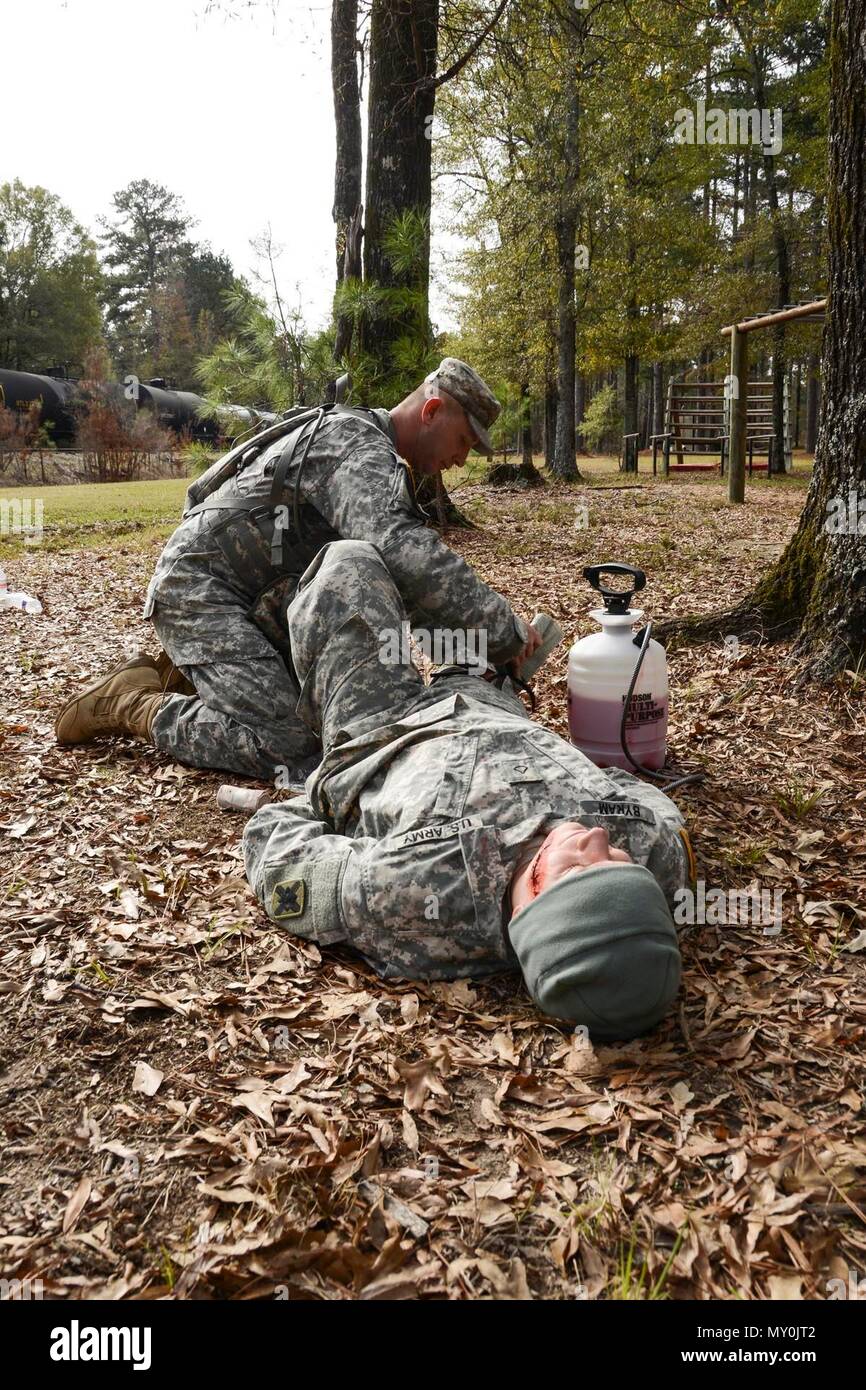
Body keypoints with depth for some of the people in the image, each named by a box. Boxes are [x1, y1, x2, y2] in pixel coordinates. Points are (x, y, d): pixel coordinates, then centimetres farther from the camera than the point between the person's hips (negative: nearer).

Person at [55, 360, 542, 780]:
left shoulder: (381, 462, 15)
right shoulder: (359, 448, -18)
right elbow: (405, 555, -35)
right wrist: (505, 630, -30)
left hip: (254, 602, 10)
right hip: (200, 585, -10)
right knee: (286, 745, -21)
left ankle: (178, 674, 17)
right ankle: (132, 704, -4)